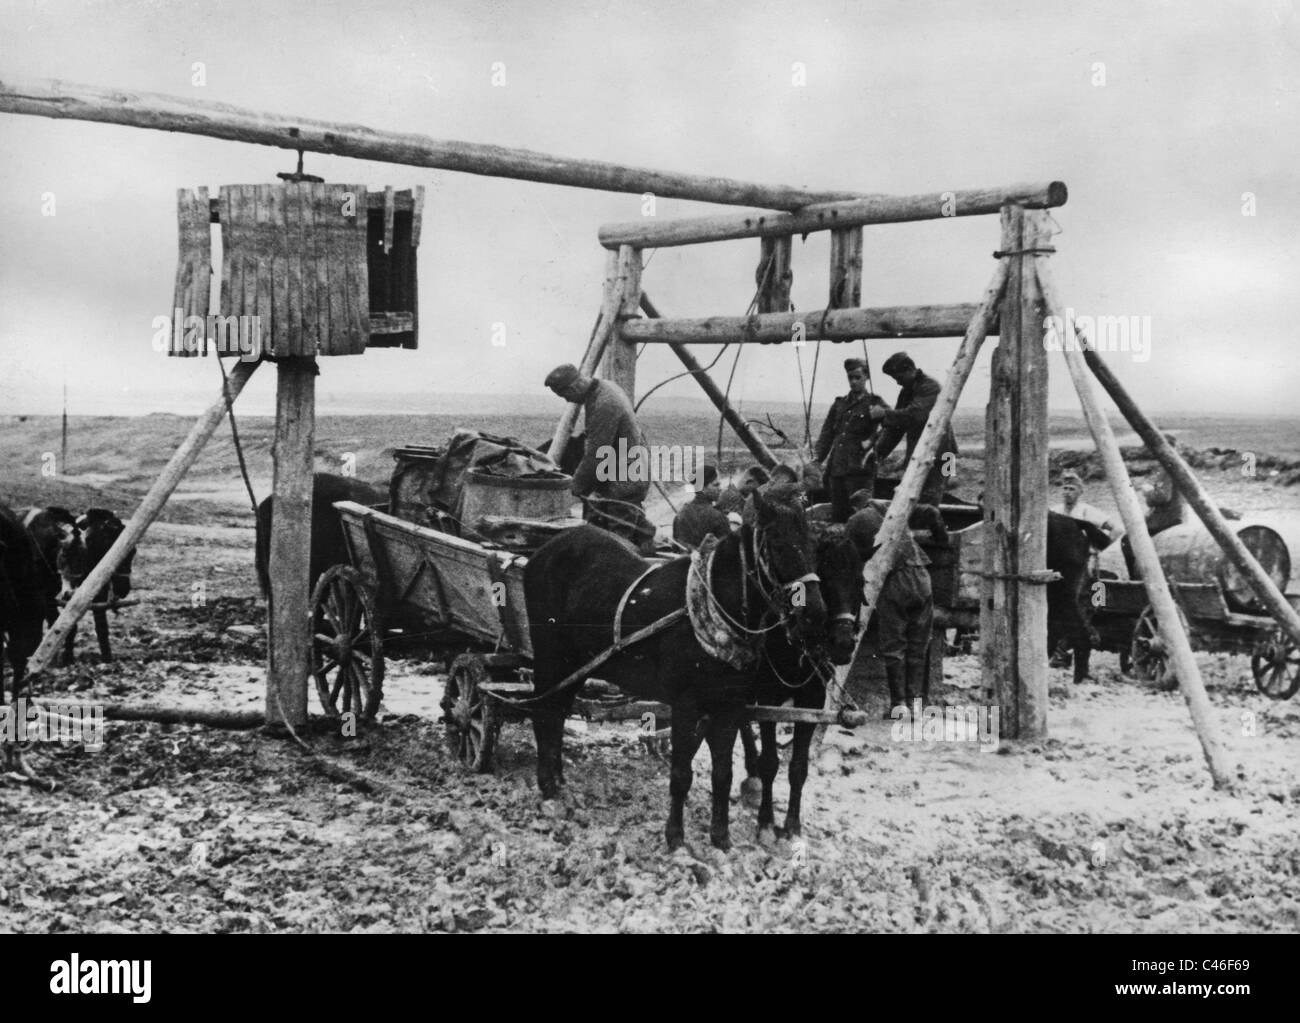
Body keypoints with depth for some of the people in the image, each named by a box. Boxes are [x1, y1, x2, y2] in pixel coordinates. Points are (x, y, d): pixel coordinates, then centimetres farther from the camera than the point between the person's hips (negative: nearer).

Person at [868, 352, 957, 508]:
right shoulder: (906, 391, 16)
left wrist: (885, 414, -19)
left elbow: (915, 414, -27)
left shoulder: (930, 387, -12)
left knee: (927, 506, -15)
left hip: (935, 456, -9)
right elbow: (895, 426, 18)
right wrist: (878, 451, 6)